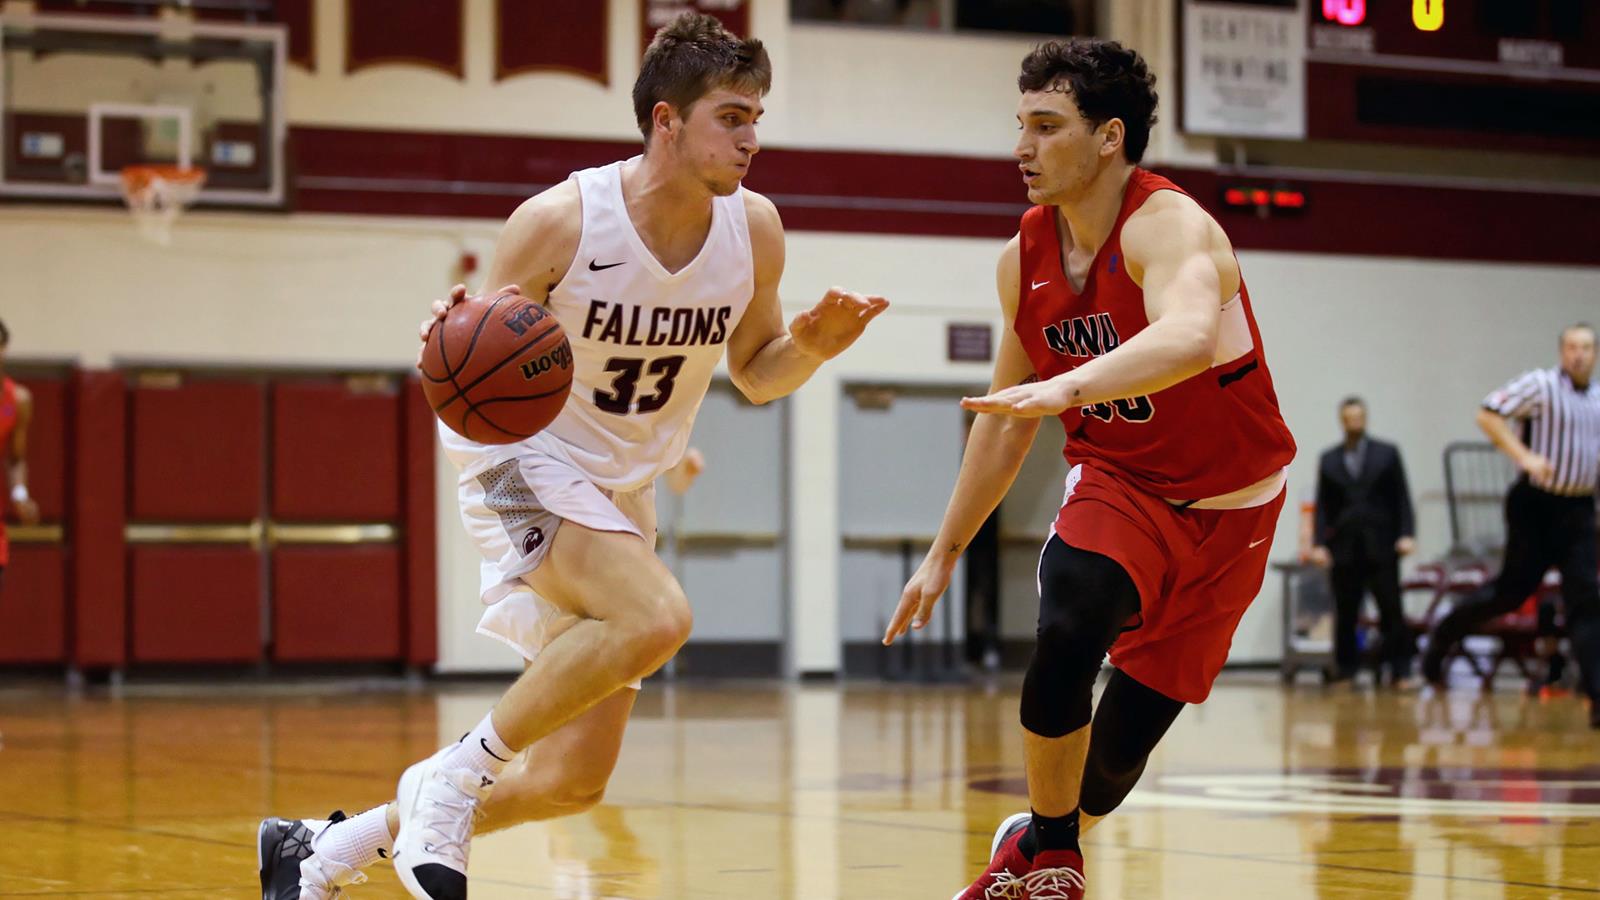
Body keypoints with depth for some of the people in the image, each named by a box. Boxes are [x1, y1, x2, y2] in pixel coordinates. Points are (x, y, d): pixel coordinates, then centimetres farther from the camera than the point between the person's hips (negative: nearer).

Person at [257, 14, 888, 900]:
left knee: (572, 780, 7)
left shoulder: (753, 229, -8)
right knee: (657, 617, -36)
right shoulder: (559, 222, -21)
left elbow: (754, 375, 7)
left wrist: (809, 346, -15)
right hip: (526, 465, -6)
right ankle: (455, 776, -17)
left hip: (620, 493, 7)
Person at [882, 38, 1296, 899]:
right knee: (1067, 633, -28)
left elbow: (1190, 338, -49)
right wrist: (944, 552, 11)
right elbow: (1007, 418, 9)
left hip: (1225, 504, -3)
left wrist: (1067, 385, -63)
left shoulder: (1168, 225, -25)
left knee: (1125, 740, -4)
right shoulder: (1025, 259, -5)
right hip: (1117, 480, 3)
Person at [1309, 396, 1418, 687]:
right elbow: (1323, 505, 8)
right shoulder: (1328, 459, 12)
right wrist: (1320, 543, -2)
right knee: (1345, 612, 0)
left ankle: (1400, 670, 0)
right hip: (1344, 549, 1)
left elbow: (1402, 498, 4)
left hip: (1380, 547, -1)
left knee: (1391, 609, -4)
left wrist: (1406, 534, -8)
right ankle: (1345, 667, 6)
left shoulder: (1387, 454, 8)